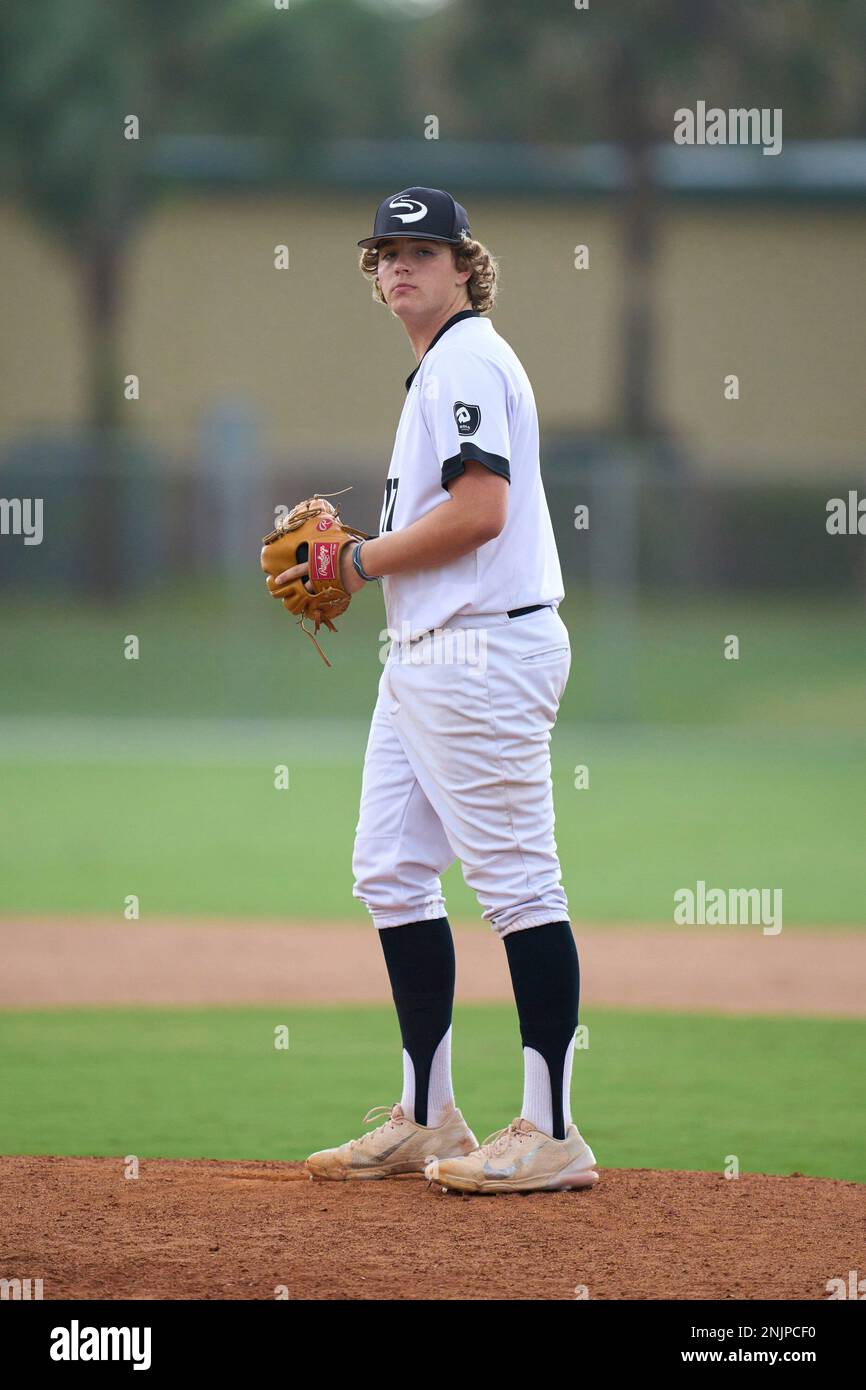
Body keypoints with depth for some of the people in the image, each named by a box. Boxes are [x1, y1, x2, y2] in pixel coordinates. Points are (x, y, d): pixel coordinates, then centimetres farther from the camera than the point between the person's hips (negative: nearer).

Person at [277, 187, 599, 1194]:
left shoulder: (469, 362, -10)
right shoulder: (435, 371, 21)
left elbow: (478, 512, -21)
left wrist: (363, 561, -10)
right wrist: (356, 562, 12)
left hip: (482, 649, -11)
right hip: (423, 654, 11)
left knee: (516, 878, -10)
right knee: (391, 872, 11)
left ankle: (553, 1136, -11)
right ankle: (425, 1121, 17)